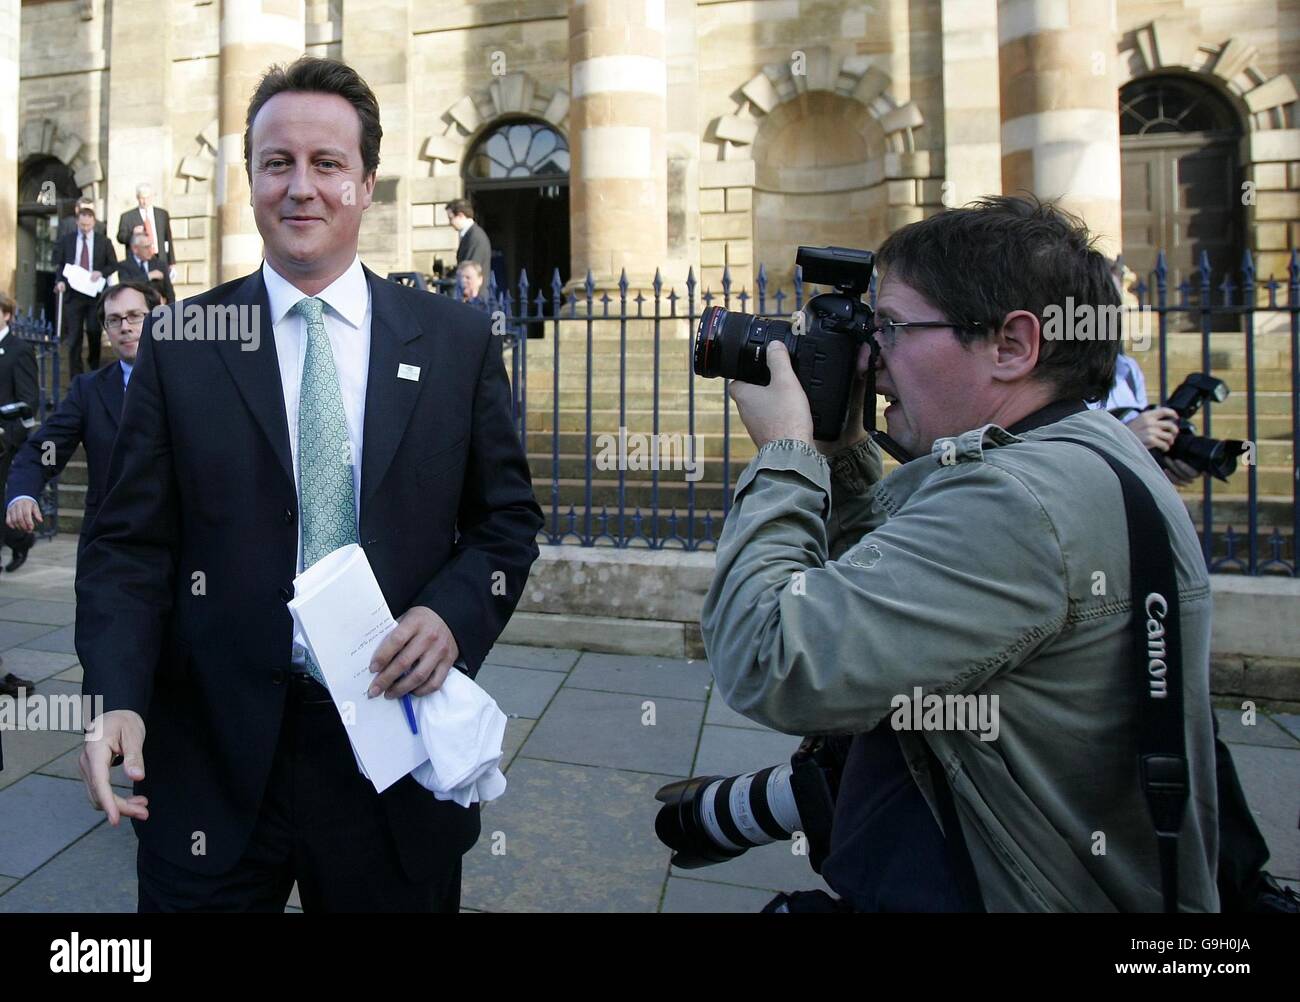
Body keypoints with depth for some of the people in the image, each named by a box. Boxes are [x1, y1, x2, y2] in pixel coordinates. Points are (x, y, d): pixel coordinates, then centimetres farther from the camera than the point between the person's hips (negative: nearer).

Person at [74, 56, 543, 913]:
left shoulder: (458, 339, 0)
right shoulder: (179, 342, 0)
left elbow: (508, 518, 3)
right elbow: (130, 543, 0)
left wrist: (454, 614, -15)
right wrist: (117, 700, -14)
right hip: (213, 756, 0)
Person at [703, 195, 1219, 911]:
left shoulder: (1020, 502, -27)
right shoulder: (1089, 452, 5)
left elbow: (772, 665, -30)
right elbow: (894, 577, 13)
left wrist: (783, 452, -19)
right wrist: (842, 451, 1)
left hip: (977, 891, -9)